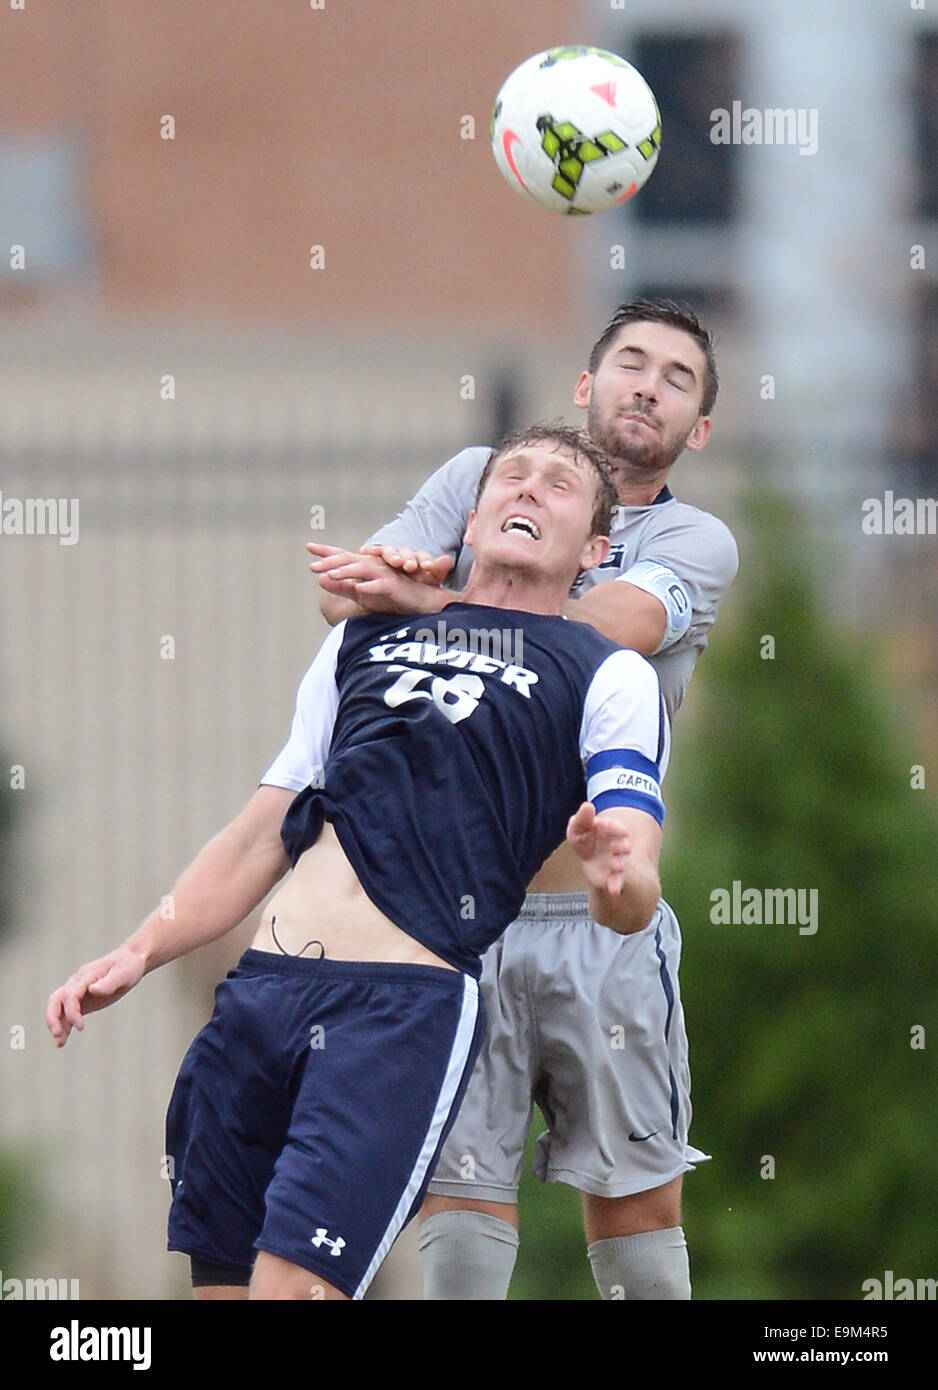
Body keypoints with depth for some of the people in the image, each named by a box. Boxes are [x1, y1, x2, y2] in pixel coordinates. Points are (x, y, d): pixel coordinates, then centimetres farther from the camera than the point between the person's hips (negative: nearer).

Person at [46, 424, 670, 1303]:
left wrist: (616, 875, -26)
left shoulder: (609, 678, 10)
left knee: (292, 1285, -19)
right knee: (220, 1282, 2)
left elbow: (632, 901, -2)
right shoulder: (365, 639, 24)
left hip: (408, 1006, -5)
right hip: (260, 989, 5)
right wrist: (139, 953, 14)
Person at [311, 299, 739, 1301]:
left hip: (597, 914, -1)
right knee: (459, 1184, -3)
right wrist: (400, 570, -22)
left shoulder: (695, 543, 3)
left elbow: (601, 629, -16)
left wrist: (425, 599, -24)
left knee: (636, 1197, 3)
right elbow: (348, 592, 1)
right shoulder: (481, 478, 12)